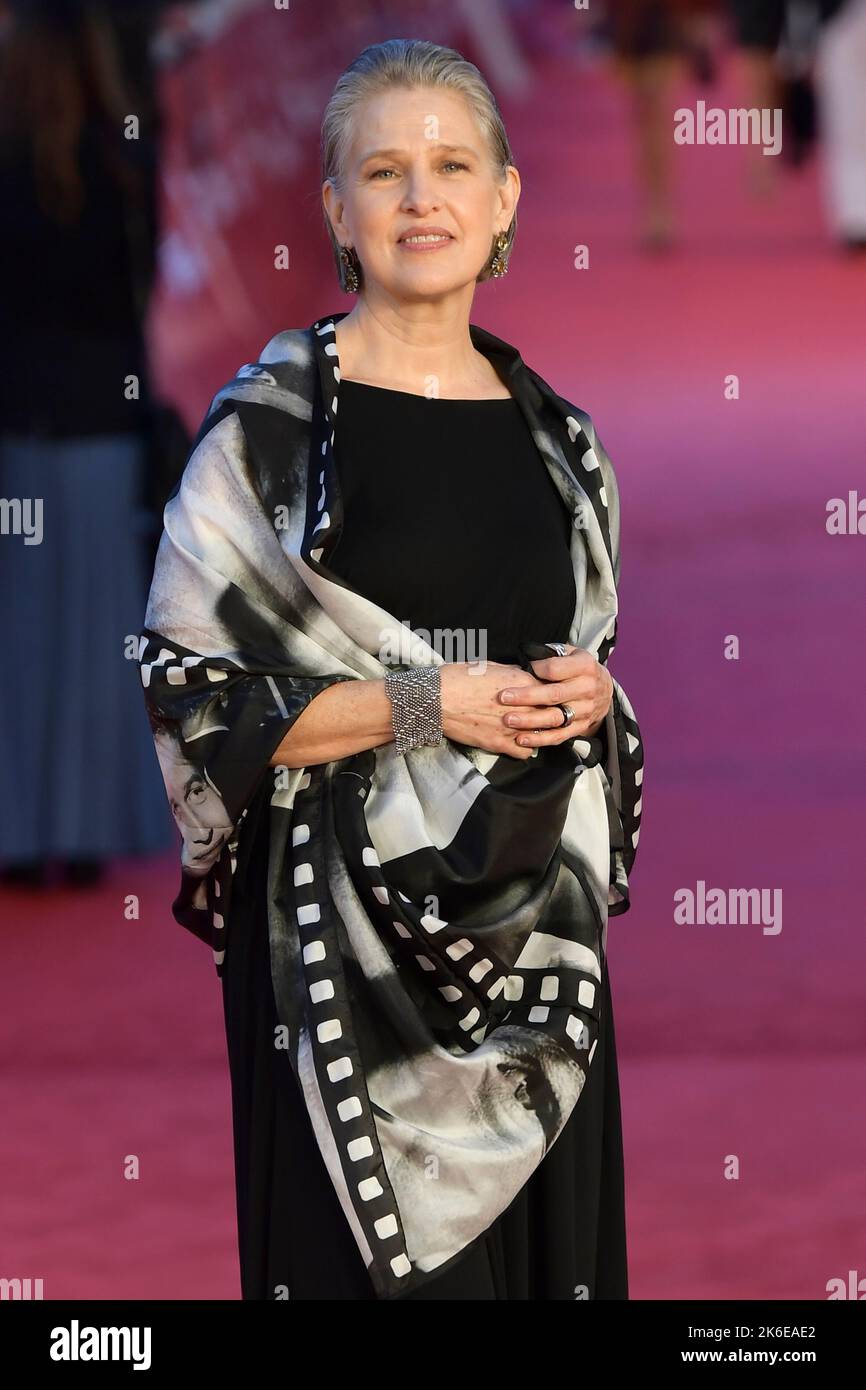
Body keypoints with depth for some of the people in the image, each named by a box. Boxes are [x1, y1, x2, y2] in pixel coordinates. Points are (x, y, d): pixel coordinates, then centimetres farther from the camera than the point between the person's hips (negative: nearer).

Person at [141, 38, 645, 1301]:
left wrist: (588, 697, -2)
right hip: (346, 925, -5)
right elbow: (186, 697, -9)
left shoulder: (551, 432, 10)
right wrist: (421, 704, -16)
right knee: (375, 1257, -3)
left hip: (530, 930, 5)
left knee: (546, 1249, 6)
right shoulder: (276, 422, -6)